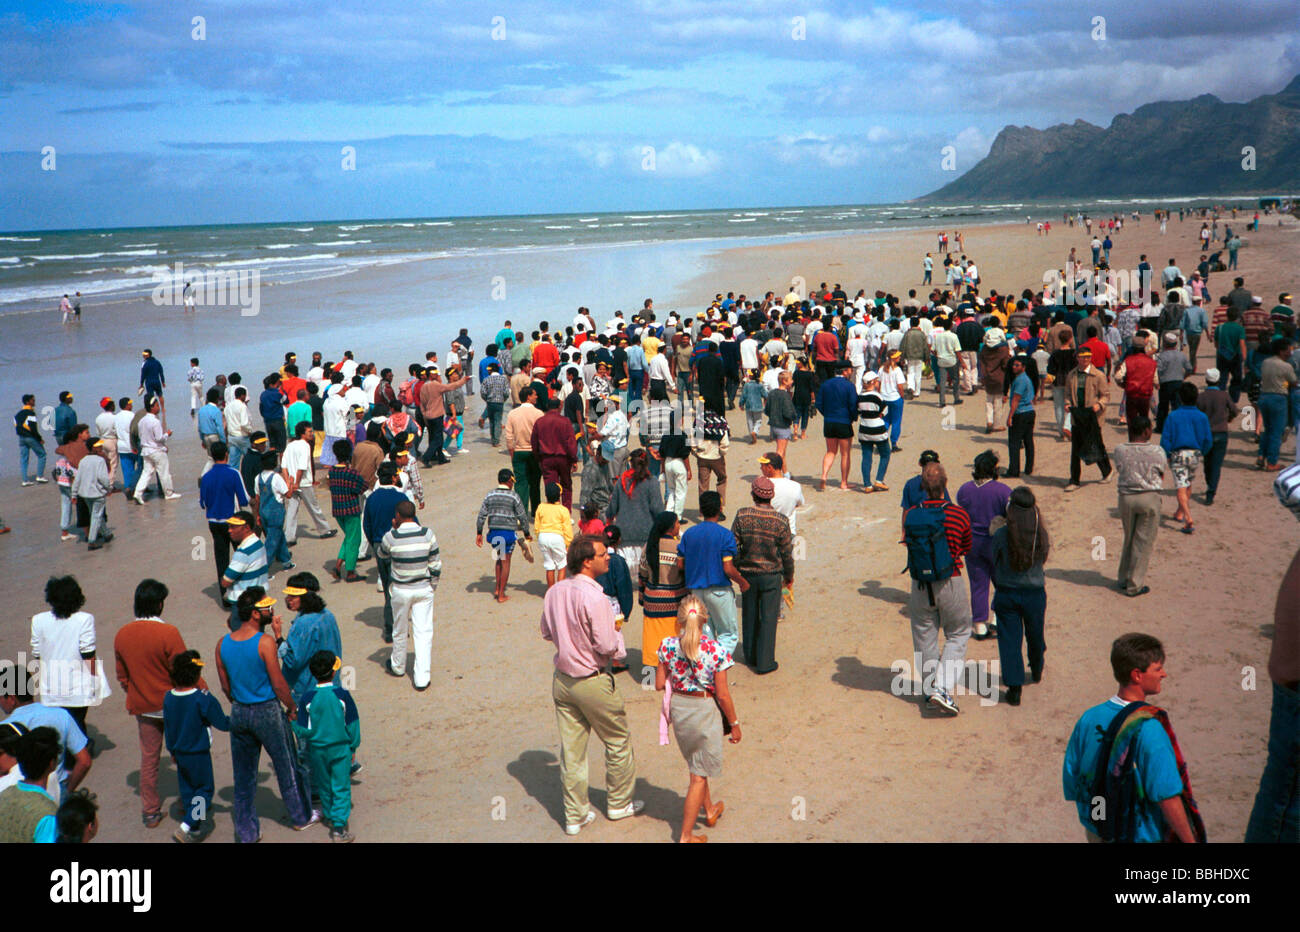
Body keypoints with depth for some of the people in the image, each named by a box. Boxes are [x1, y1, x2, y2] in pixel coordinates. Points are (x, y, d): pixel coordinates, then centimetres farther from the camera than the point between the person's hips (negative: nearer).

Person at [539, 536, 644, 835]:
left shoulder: (554, 592, -2)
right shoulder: (594, 598, -25)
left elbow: (547, 632, 11)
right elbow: (607, 646, -23)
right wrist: (617, 640, -2)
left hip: (562, 680, 6)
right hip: (593, 681, -6)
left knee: (571, 750, 12)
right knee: (617, 742, 16)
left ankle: (575, 815, 21)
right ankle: (618, 803, 31)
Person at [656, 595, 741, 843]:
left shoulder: (668, 646, -12)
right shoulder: (716, 651, -21)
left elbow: (659, 685, -3)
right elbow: (722, 695, -15)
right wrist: (734, 723, -1)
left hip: (678, 708, 4)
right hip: (704, 711, -4)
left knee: (697, 764, 29)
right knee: (699, 775, 10)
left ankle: (709, 809, 51)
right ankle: (686, 836, 15)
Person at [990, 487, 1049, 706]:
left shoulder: (1001, 534, -16)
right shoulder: (1041, 535, -13)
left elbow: (993, 560, -4)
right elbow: (1044, 557, 2)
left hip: (1006, 594, -2)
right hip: (1035, 593, 2)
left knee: (1009, 639, 6)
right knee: (1035, 635, 24)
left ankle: (1014, 688, 3)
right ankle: (1037, 671, 48)